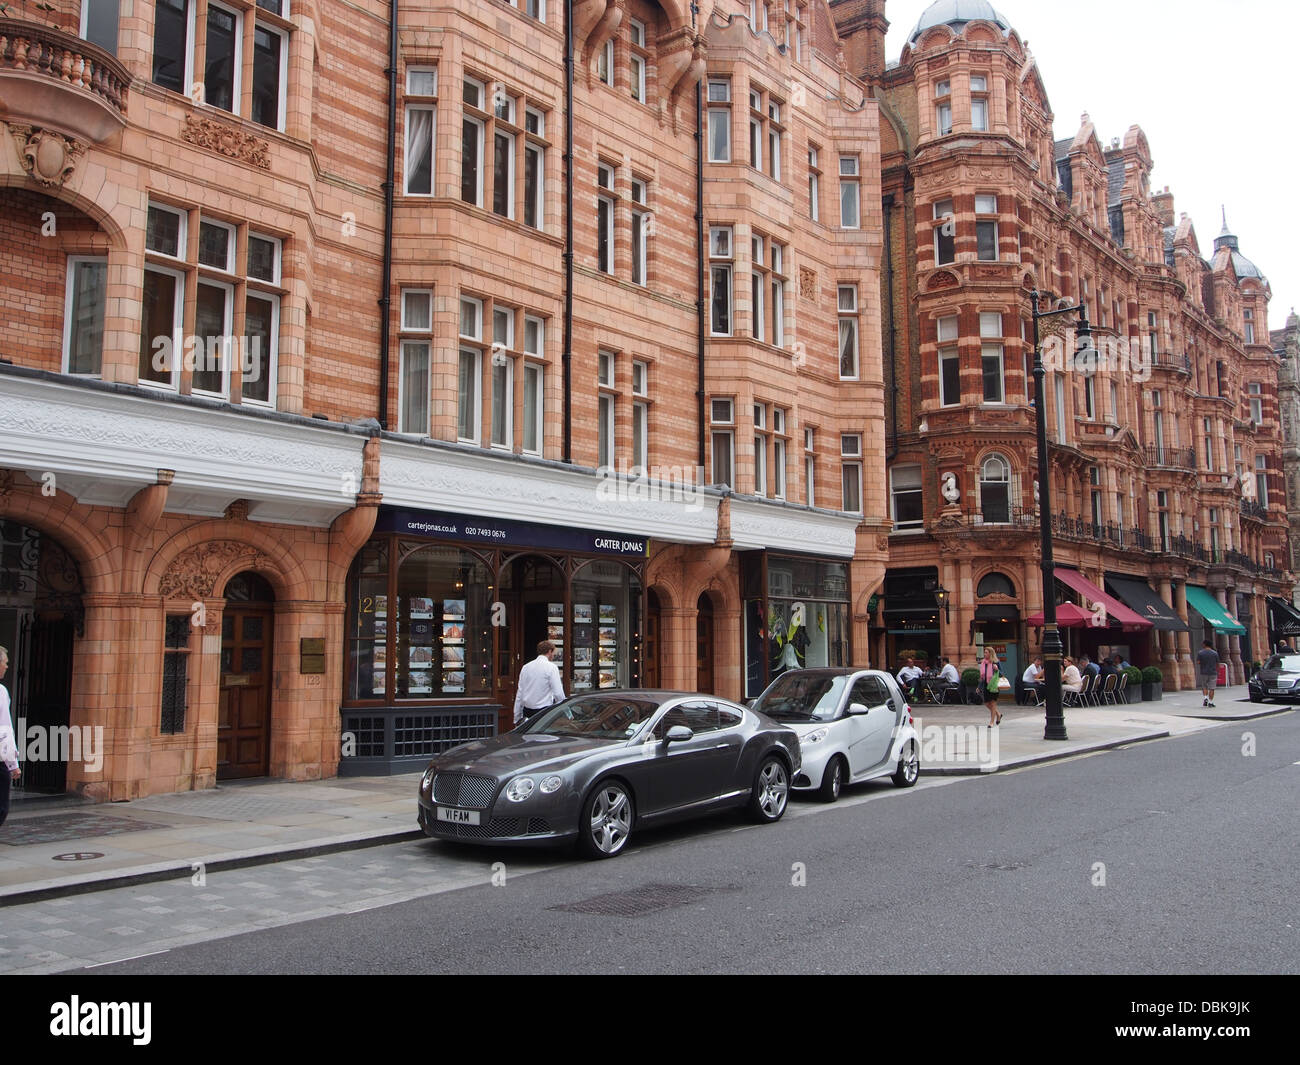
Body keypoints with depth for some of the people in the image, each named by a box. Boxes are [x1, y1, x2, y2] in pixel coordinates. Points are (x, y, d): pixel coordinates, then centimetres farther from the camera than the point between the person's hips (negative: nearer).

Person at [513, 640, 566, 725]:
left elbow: (519, 694, 11)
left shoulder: (525, 667, 10)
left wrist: (517, 718, 16)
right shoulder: (551, 667, -6)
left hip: (527, 711, 5)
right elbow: (558, 693, -11)